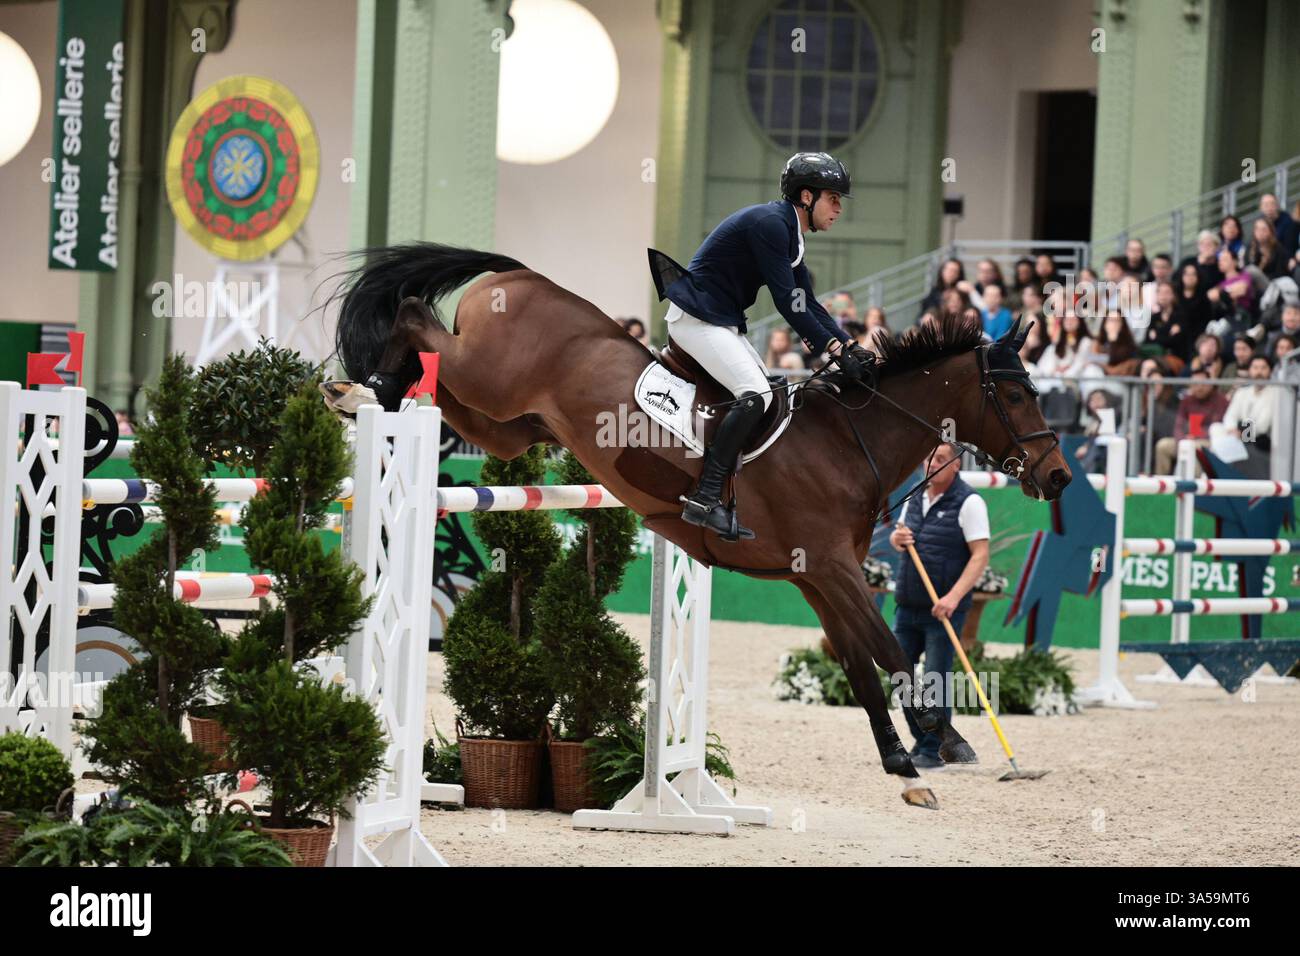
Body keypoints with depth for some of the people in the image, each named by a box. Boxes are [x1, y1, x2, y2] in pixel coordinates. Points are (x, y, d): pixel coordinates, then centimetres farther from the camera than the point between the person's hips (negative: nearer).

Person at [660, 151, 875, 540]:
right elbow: (787, 302, -23)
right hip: (696, 318, -11)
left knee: (770, 392, 10)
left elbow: (806, 302, 14)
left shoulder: (790, 231, 13)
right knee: (755, 395, -23)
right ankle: (704, 499, -25)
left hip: (723, 322, 11)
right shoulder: (769, 223, -19)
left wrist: (851, 347, 2)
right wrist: (835, 349, -23)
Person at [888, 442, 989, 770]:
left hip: (944, 609, -7)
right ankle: (922, 741, 21)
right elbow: (898, 537, 27)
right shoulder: (915, 500, 13)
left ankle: (934, 752, 0)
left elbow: (980, 555, -15)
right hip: (908, 605, 7)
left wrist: (954, 597, -25)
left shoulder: (968, 503, -9)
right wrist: (897, 538, 0)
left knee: (935, 680, -7)